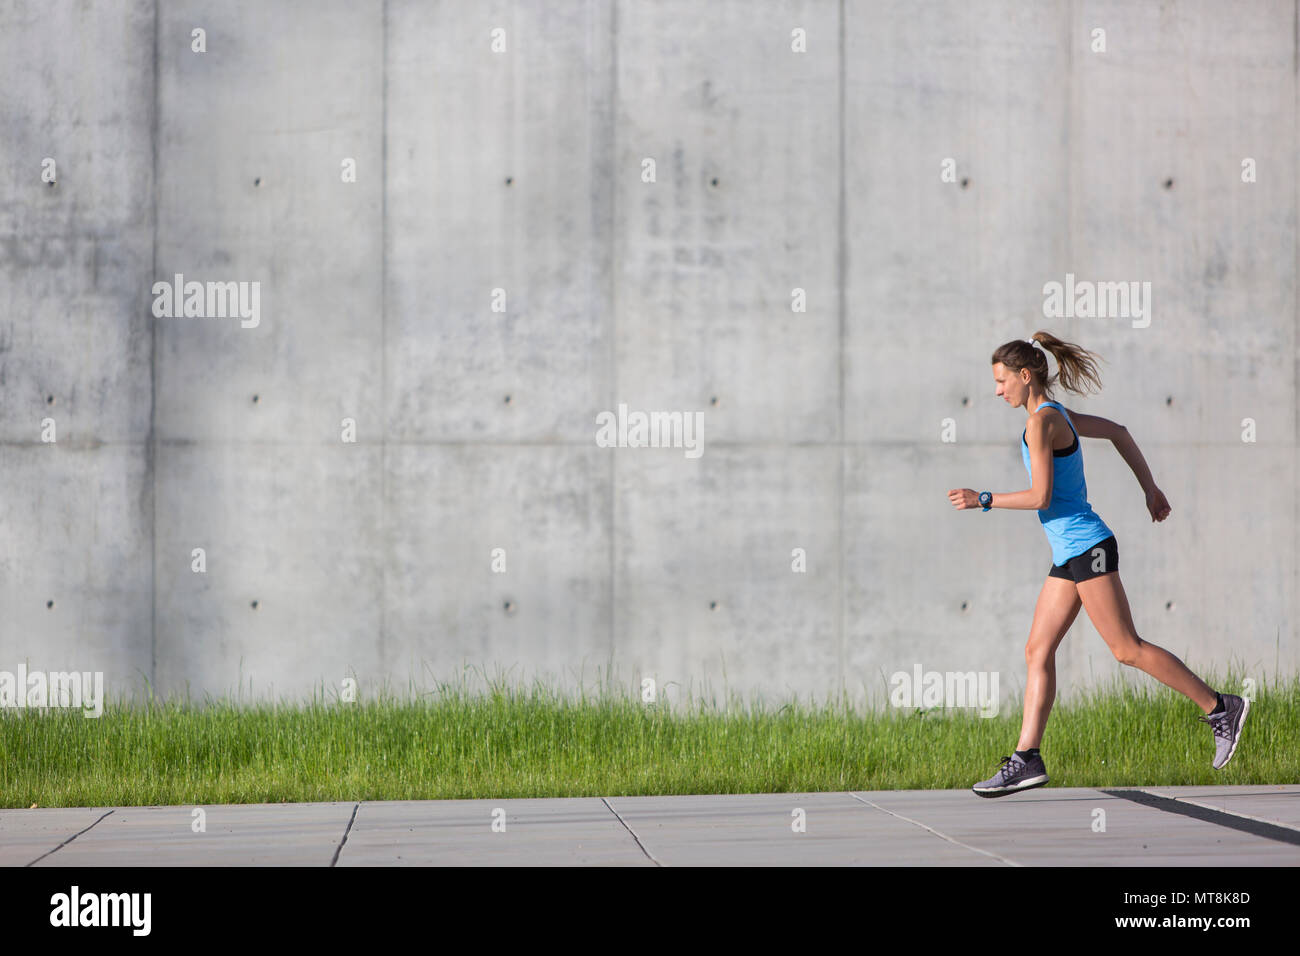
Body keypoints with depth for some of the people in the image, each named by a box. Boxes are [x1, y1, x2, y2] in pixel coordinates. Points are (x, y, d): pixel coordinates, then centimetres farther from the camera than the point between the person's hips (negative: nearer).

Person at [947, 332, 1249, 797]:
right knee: (1038, 651, 4)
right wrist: (1150, 489, 28)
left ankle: (1220, 707, 4)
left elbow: (1041, 497, -19)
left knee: (1127, 649, -5)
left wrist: (983, 500, -10)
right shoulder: (1056, 415, 14)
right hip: (1069, 555, 10)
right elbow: (1117, 432, 25)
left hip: (1087, 549, -10)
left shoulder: (1041, 420, -15)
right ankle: (1027, 759, 1)